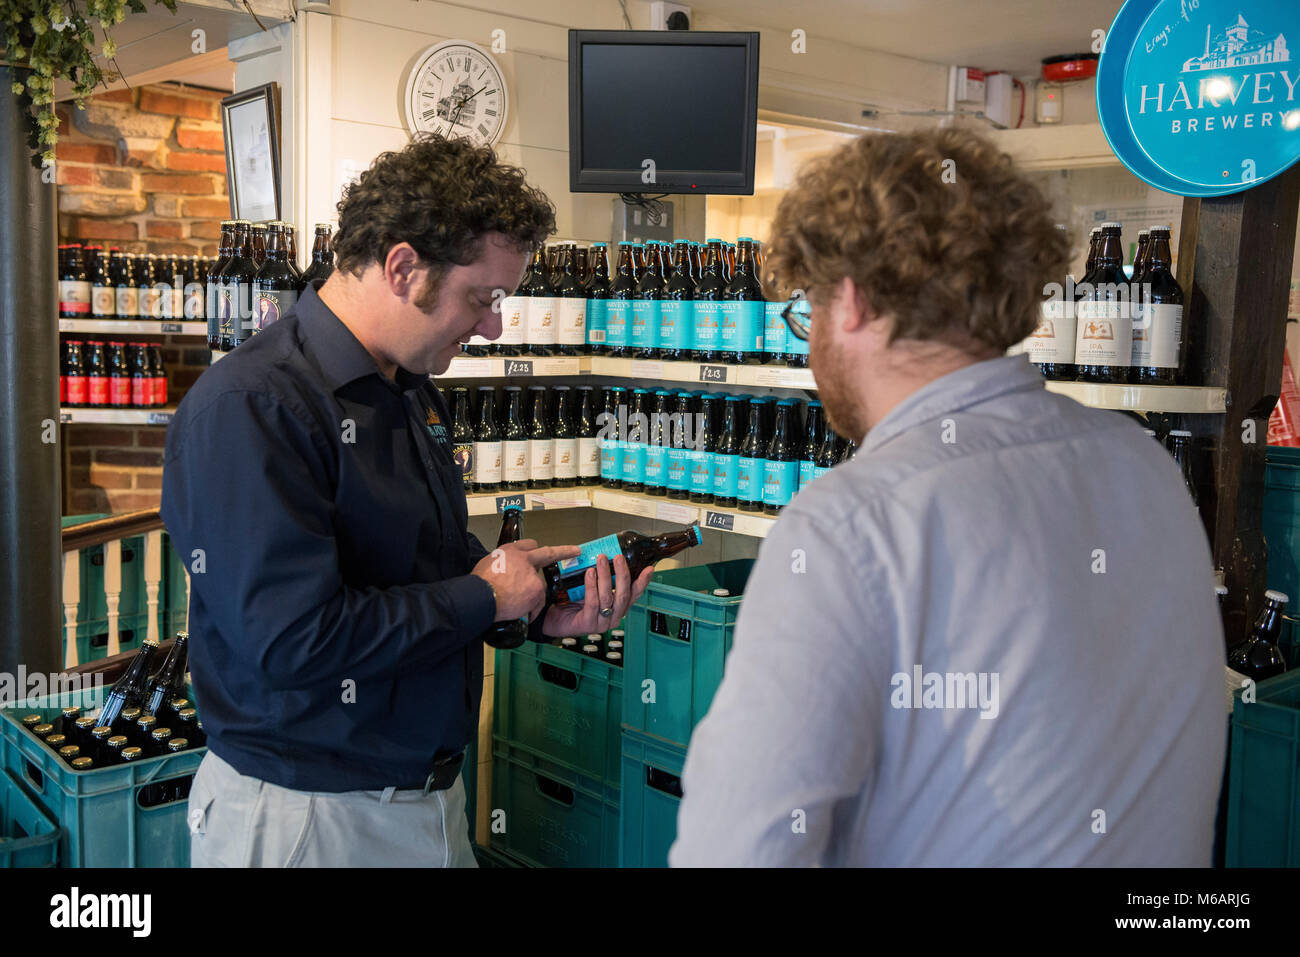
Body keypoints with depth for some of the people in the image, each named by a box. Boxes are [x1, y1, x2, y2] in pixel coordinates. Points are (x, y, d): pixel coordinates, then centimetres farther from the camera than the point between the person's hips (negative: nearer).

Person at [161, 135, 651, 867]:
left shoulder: (411, 389, 7)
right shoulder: (248, 407, -23)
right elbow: (292, 638, -30)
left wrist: (544, 611, -2)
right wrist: (483, 597, -19)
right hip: (306, 816, -8)